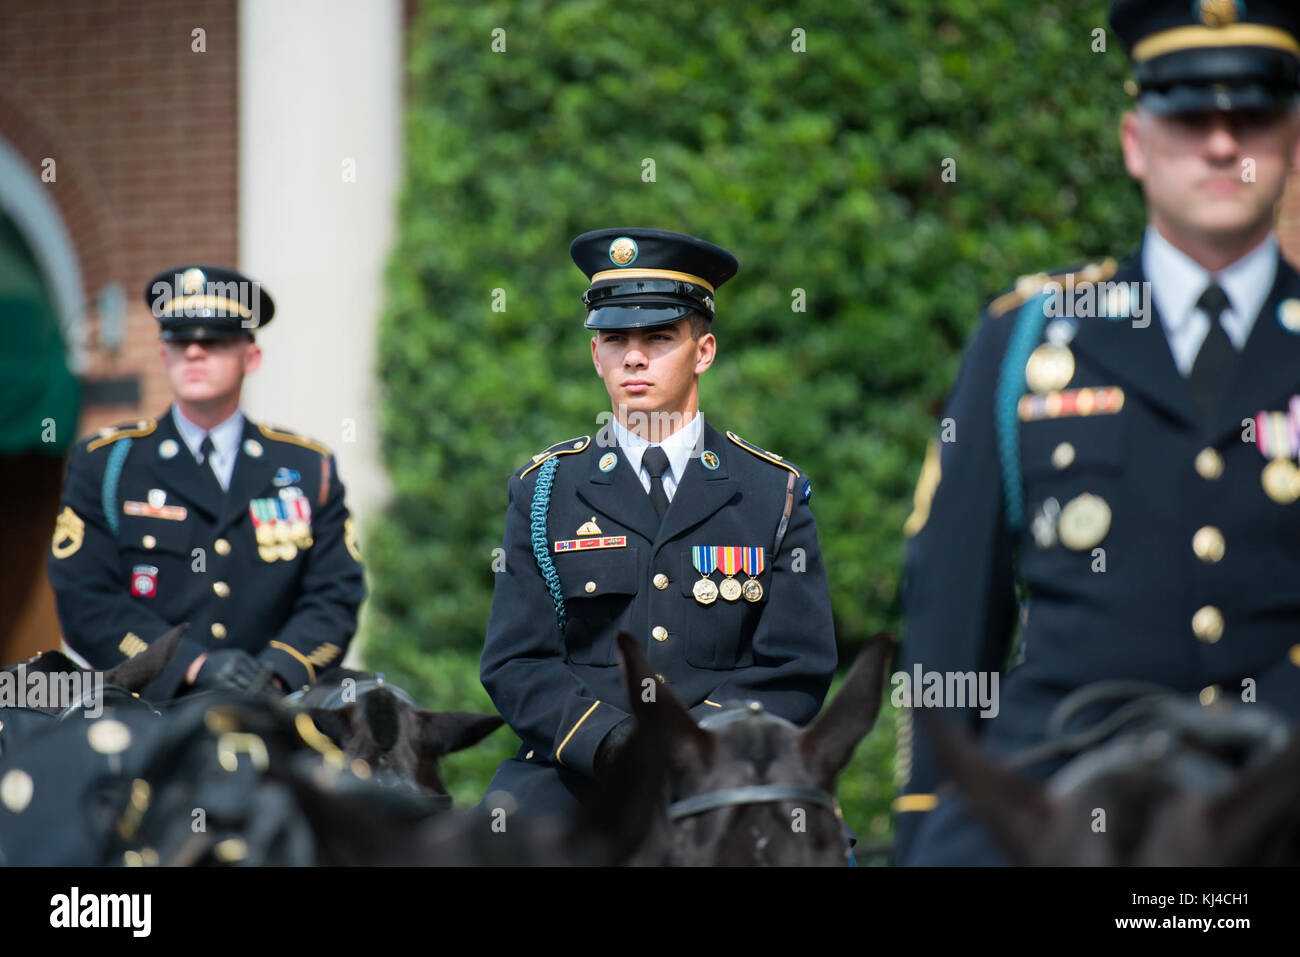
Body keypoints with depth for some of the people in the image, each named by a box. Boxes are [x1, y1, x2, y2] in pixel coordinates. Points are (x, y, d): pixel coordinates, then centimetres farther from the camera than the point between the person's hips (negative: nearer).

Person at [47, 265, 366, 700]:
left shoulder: (310, 468, 16)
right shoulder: (102, 464, 11)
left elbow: (335, 598, 10)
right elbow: (85, 599, 1)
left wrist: (274, 671, -10)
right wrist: (195, 664, -12)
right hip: (144, 715, -1)